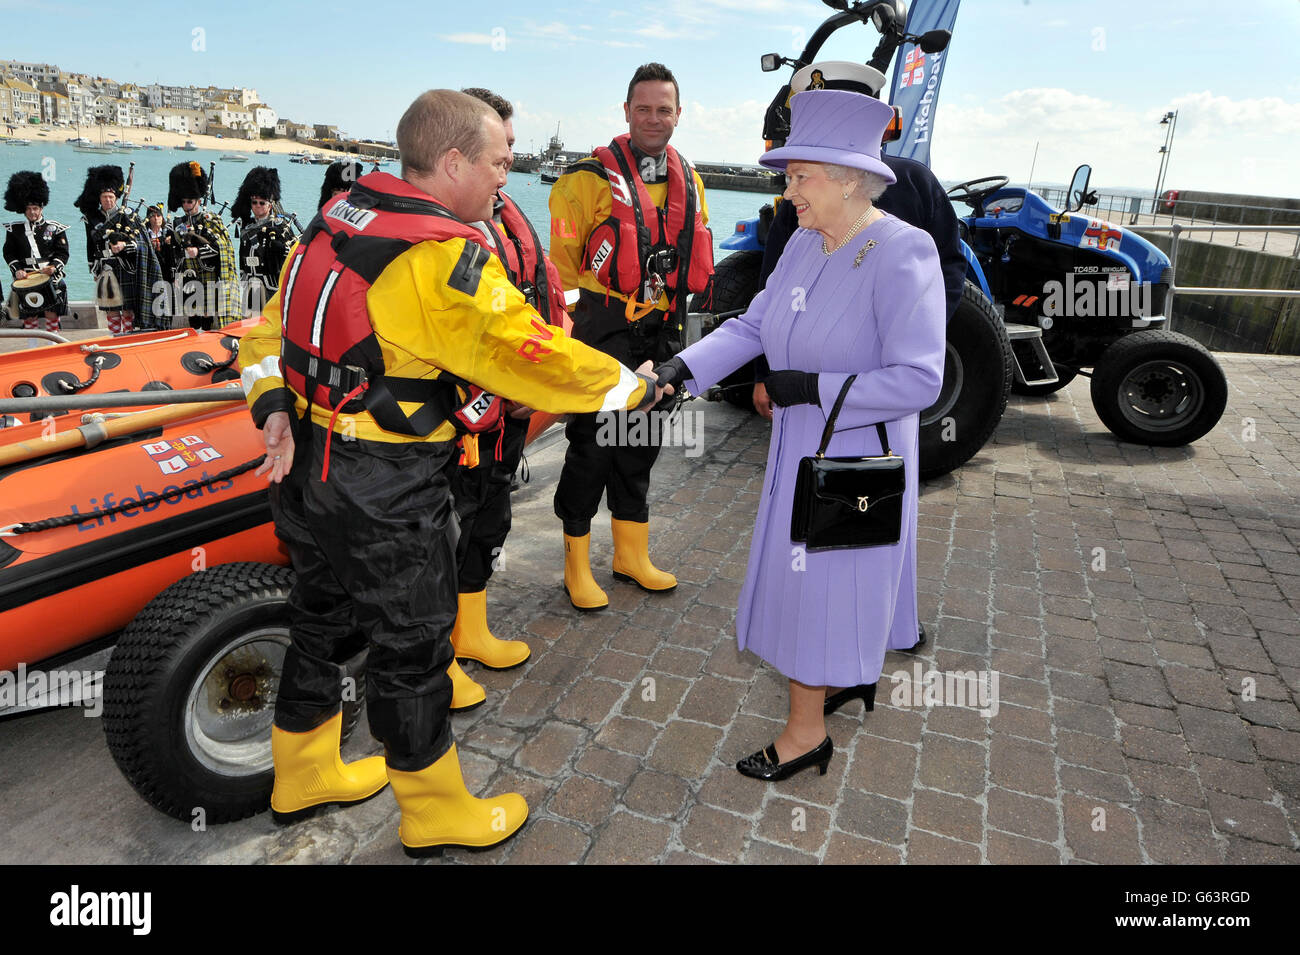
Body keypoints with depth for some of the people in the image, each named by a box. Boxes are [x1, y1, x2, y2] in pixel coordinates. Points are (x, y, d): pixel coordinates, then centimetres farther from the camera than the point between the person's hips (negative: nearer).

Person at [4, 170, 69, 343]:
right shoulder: (14, 230, 6)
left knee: (52, 314, 1)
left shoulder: (55, 228, 2)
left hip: (52, 279, -1)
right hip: (26, 280, 2)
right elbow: (9, 253, 9)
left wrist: (54, 266, -17)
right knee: (29, 318, 6)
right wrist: (17, 270, -7)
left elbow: (62, 253, 1)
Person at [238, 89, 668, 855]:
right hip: (388, 501, -8)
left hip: (307, 473, 9)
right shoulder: (445, 255, -20)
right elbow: (537, 359, -18)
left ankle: (305, 774, 46)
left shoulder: (339, 218, 6)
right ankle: (438, 815, 30)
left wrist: (275, 410, 2)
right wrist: (636, 386, -6)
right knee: (412, 647, 8)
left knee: (325, 622, 23)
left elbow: (274, 325, 8)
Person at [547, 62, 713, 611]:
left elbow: (695, 262, 21)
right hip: (605, 328, -6)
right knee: (592, 444, -2)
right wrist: (569, 326, -11)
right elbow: (560, 262, -7)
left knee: (642, 442, 13)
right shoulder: (590, 178, -7)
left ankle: (631, 554, 27)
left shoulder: (689, 182, 12)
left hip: (660, 329, 6)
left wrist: (677, 314, 17)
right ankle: (576, 563, 14)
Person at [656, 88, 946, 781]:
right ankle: (851, 675, 47)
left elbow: (918, 380, -24)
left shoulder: (902, 255, -22)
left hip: (855, 455, -7)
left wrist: (811, 387, -23)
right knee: (832, 576, 22)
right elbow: (753, 324, 3)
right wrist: (682, 369, -9)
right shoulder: (806, 244, 1)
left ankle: (806, 732, 23)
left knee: (818, 585, 4)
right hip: (802, 446, 7)